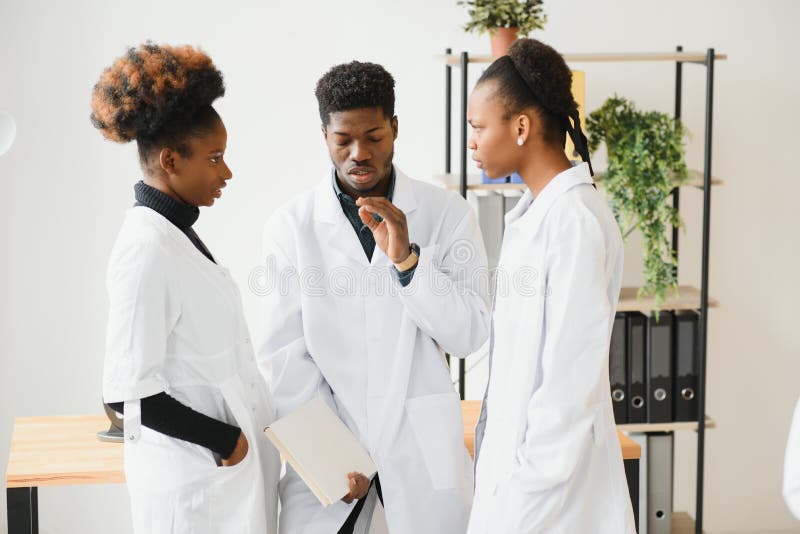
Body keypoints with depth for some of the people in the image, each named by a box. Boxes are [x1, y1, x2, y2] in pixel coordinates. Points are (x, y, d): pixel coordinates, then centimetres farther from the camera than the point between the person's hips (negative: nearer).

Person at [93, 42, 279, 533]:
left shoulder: (177, 233, 8)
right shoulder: (147, 249, -20)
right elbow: (128, 392, -21)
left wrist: (247, 434, 12)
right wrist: (224, 440, -14)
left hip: (234, 459, 8)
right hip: (193, 474, -8)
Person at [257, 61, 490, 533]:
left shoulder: (447, 213, -2)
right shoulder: (291, 225, -3)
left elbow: (471, 335, -6)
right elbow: (284, 353, -4)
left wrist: (407, 259, -18)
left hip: (423, 443, 0)